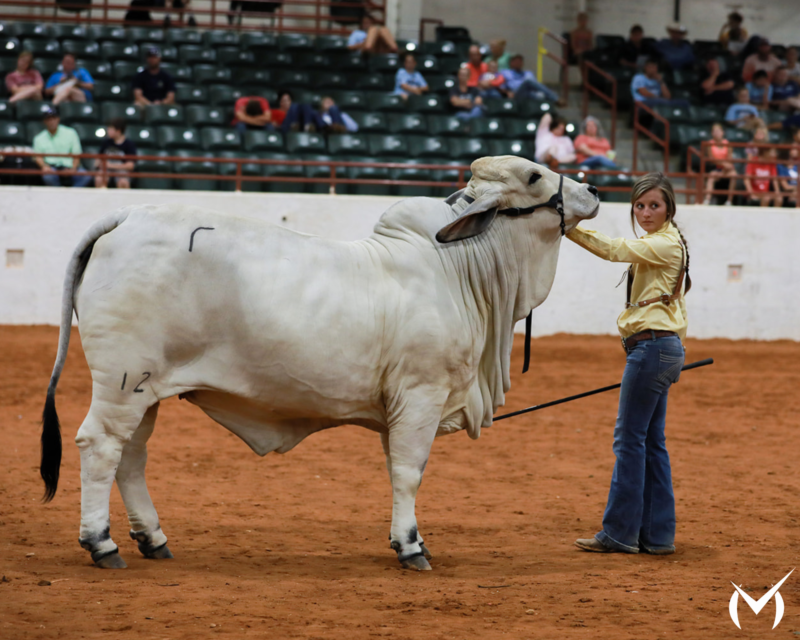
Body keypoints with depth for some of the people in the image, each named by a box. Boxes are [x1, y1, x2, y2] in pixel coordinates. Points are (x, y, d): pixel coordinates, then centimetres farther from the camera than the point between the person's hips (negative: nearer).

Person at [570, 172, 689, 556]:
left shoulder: (665, 243, -11)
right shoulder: (660, 244, 20)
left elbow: (614, 250, -24)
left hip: (653, 345, -10)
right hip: (661, 347, 10)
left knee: (630, 438, -7)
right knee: (651, 442, 10)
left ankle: (620, 533, -3)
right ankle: (657, 535, 11)